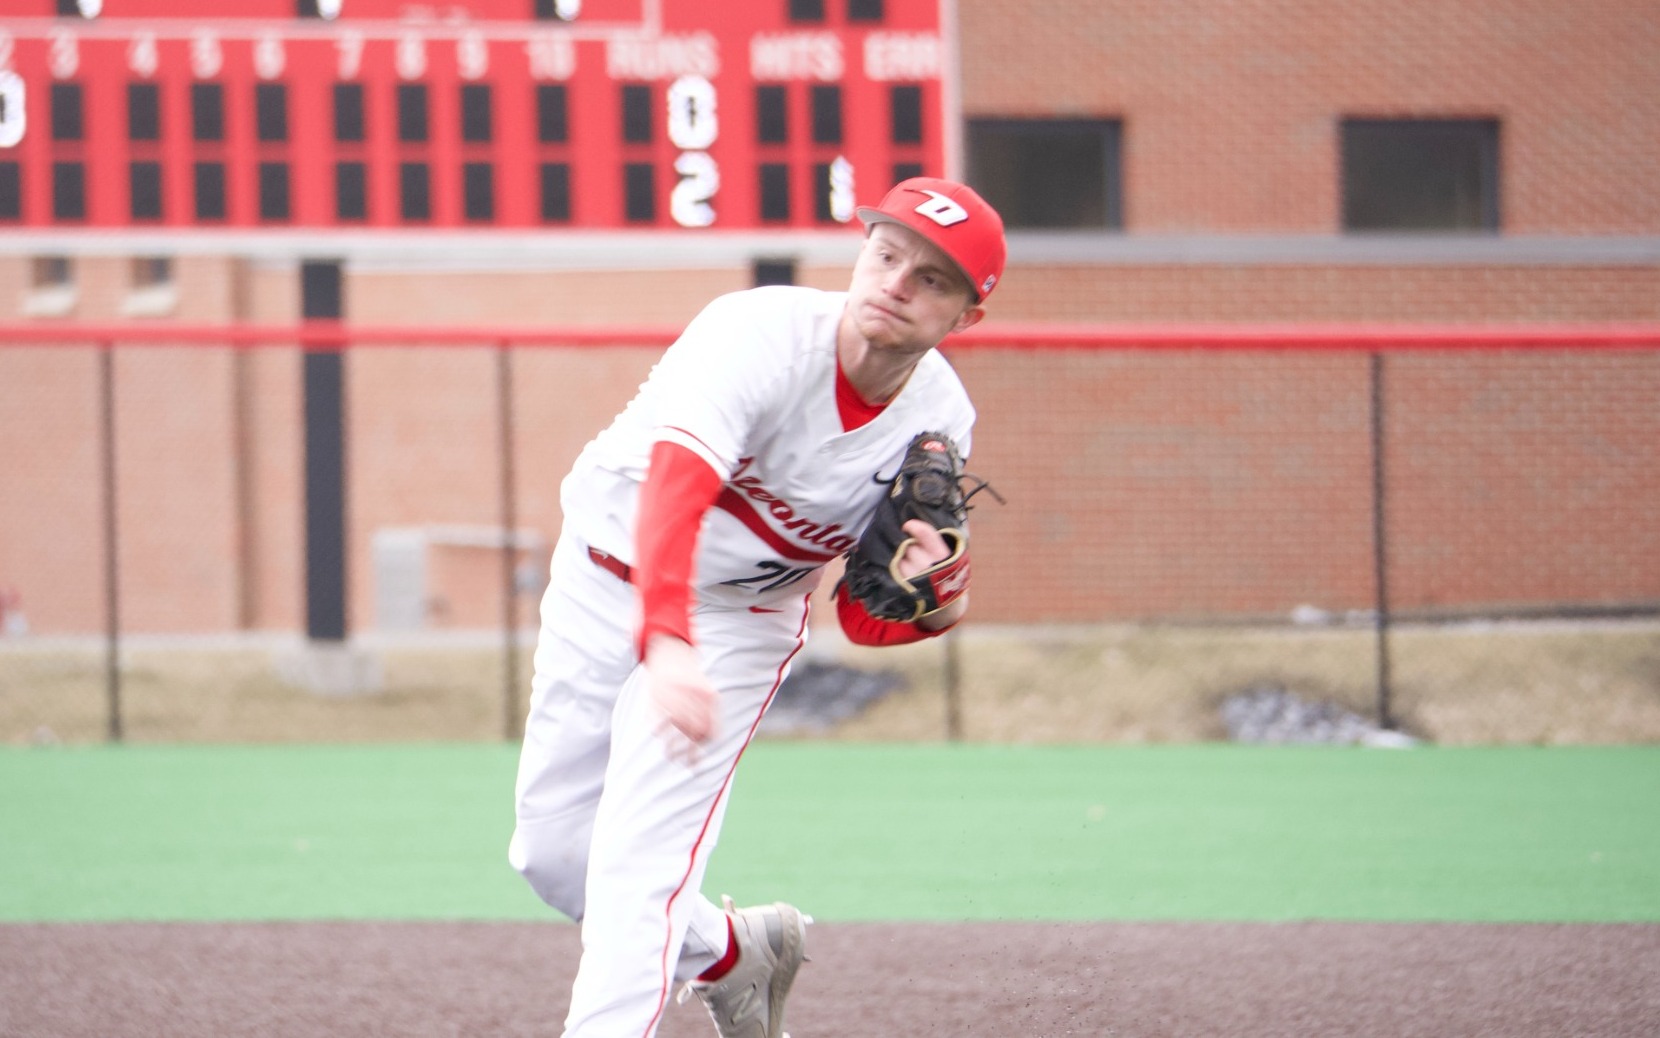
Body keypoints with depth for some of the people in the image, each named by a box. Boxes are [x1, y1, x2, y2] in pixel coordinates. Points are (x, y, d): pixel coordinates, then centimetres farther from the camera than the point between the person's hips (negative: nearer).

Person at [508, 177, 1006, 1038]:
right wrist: (665, 643, -65)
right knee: (551, 854, 11)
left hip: (740, 624, 0)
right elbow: (675, 482, -48)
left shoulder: (938, 423, -15)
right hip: (603, 584, 0)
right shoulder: (761, 335, -31)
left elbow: (861, 617, -7)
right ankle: (732, 952, 36)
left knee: (637, 865, -16)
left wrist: (937, 608, -32)